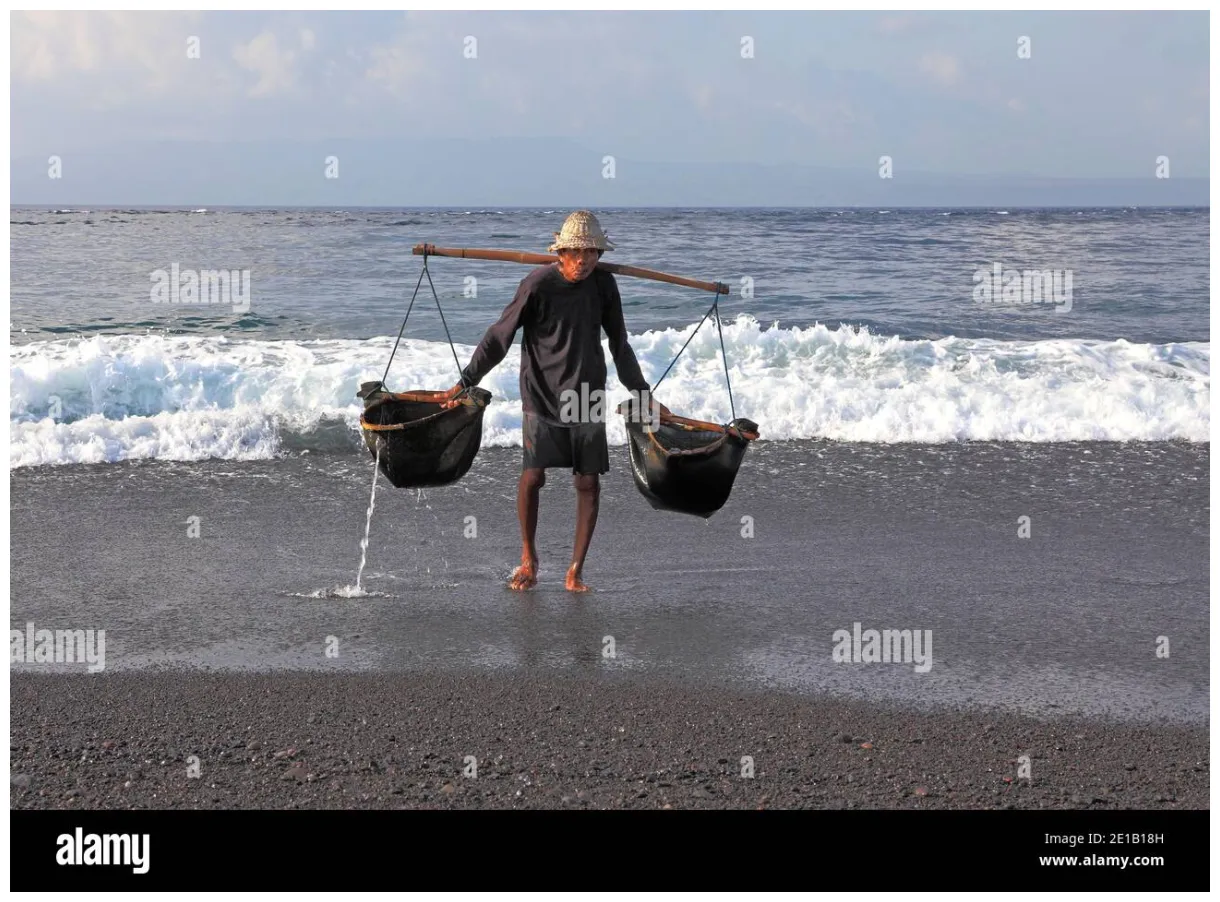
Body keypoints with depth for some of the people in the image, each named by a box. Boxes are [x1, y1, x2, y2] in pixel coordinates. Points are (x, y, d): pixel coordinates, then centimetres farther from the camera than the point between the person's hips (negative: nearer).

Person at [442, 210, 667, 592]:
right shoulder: (538, 284, -12)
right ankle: (528, 558, 14)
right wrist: (464, 383, -10)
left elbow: (619, 345, 12)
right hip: (542, 396, -3)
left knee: (589, 483, -1)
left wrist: (643, 395, 14)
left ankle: (575, 571, 8)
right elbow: (500, 336, -8)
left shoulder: (603, 285, 0)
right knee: (532, 477, -10)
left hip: (587, 396, 3)